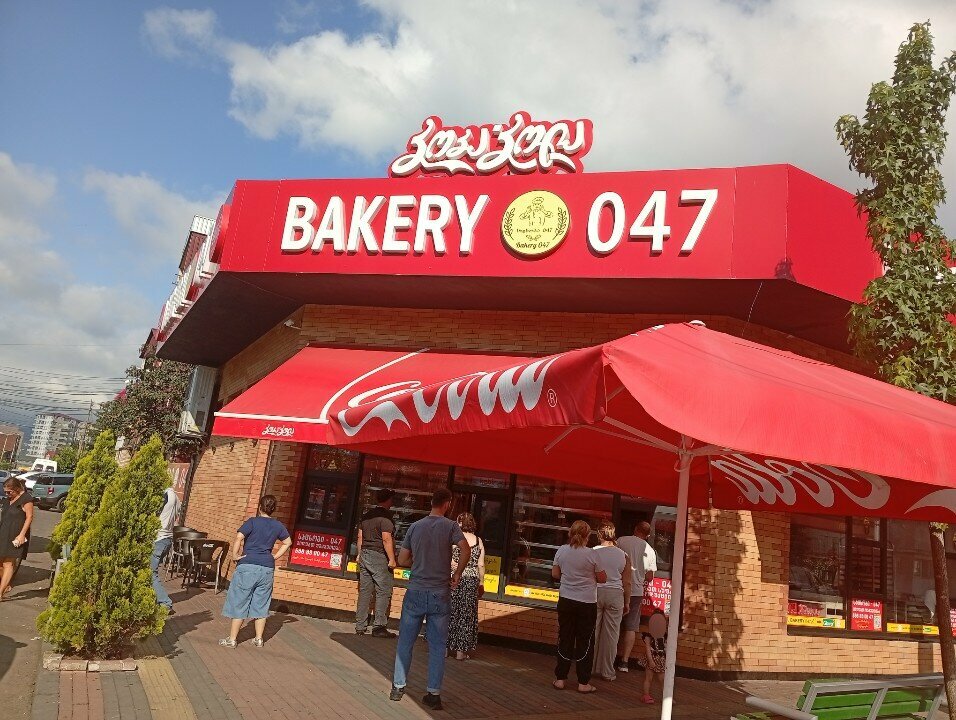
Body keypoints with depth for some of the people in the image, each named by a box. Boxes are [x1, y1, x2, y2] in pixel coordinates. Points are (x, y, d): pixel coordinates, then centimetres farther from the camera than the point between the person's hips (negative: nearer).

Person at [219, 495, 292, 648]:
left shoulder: (253, 522, -6)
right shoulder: (278, 526, 7)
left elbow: (238, 538, -19)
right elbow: (288, 543, 16)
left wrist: (235, 555, -8)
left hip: (248, 566, -4)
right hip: (267, 569, 4)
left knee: (239, 603, 6)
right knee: (261, 604, 12)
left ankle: (232, 639, 11)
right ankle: (258, 639, 17)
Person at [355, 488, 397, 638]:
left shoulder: (367, 515, 12)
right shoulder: (386, 517, -12)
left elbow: (360, 537, 16)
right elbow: (386, 539, -18)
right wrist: (392, 559, -15)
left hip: (365, 555, 8)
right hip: (380, 557, -8)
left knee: (364, 592, 10)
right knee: (384, 592, -1)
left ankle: (360, 626, 14)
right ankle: (379, 626, -2)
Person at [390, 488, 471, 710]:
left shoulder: (415, 527, 3)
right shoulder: (450, 526, -6)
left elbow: (402, 560, 6)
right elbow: (466, 551, -20)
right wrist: (457, 575, -8)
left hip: (415, 592, 2)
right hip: (440, 594, -2)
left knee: (405, 641, 13)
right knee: (437, 646, 7)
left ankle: (398, 687, 17)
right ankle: (434, 694, 9)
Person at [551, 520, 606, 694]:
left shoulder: (561, 551, -5)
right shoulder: (591, 554, -13)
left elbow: (555, 574, 6)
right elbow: (602, 578, -4)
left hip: (566, 601, 3)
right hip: (587, 603, -3)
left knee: (565, 640, 13)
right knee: (585, 642, 8)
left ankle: (560, 678, 17)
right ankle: (583, 683, 12)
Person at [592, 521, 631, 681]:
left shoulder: (593, 552, -6)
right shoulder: (623, 555, -1)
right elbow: (626, 582, 3)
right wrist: (627, 602, 14)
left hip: (595, 593, -1)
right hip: (615, 595, 1)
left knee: (592, 632, 10)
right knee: (611, 634, 9)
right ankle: (607, 672, 16)